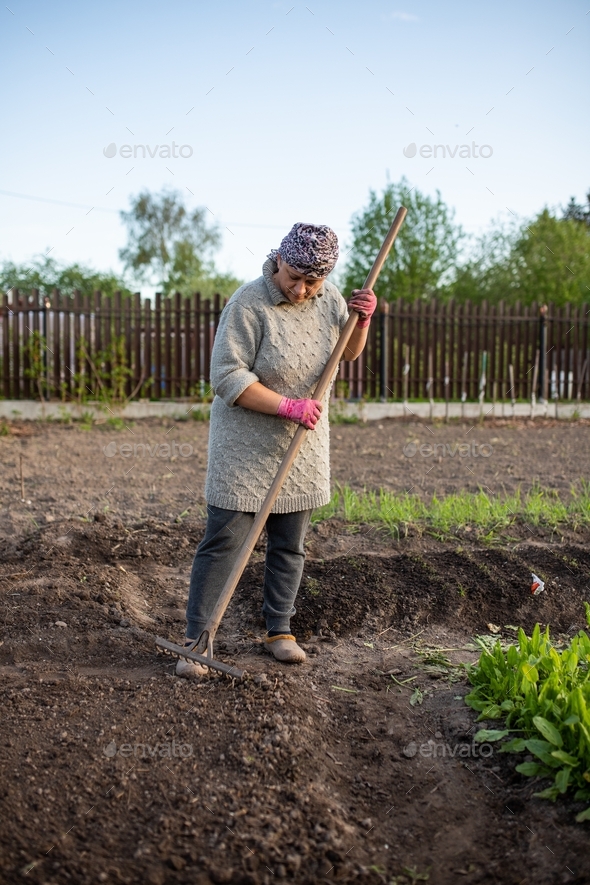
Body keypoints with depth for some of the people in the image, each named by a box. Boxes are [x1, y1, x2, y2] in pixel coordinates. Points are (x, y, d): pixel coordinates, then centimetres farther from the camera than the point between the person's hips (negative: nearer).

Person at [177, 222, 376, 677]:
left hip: (303, 448, 5)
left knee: (290, 543, 12)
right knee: (224, 541, -4)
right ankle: (196, 639, 7)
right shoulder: (248, 305, -18)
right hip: (244, 446, -5)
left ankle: (279, 630, 27)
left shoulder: (329, 298, 1)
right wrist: (288, 406, -25)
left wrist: (363, 319, -5)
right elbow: (227, 377, -21)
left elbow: (347, 354, 15)